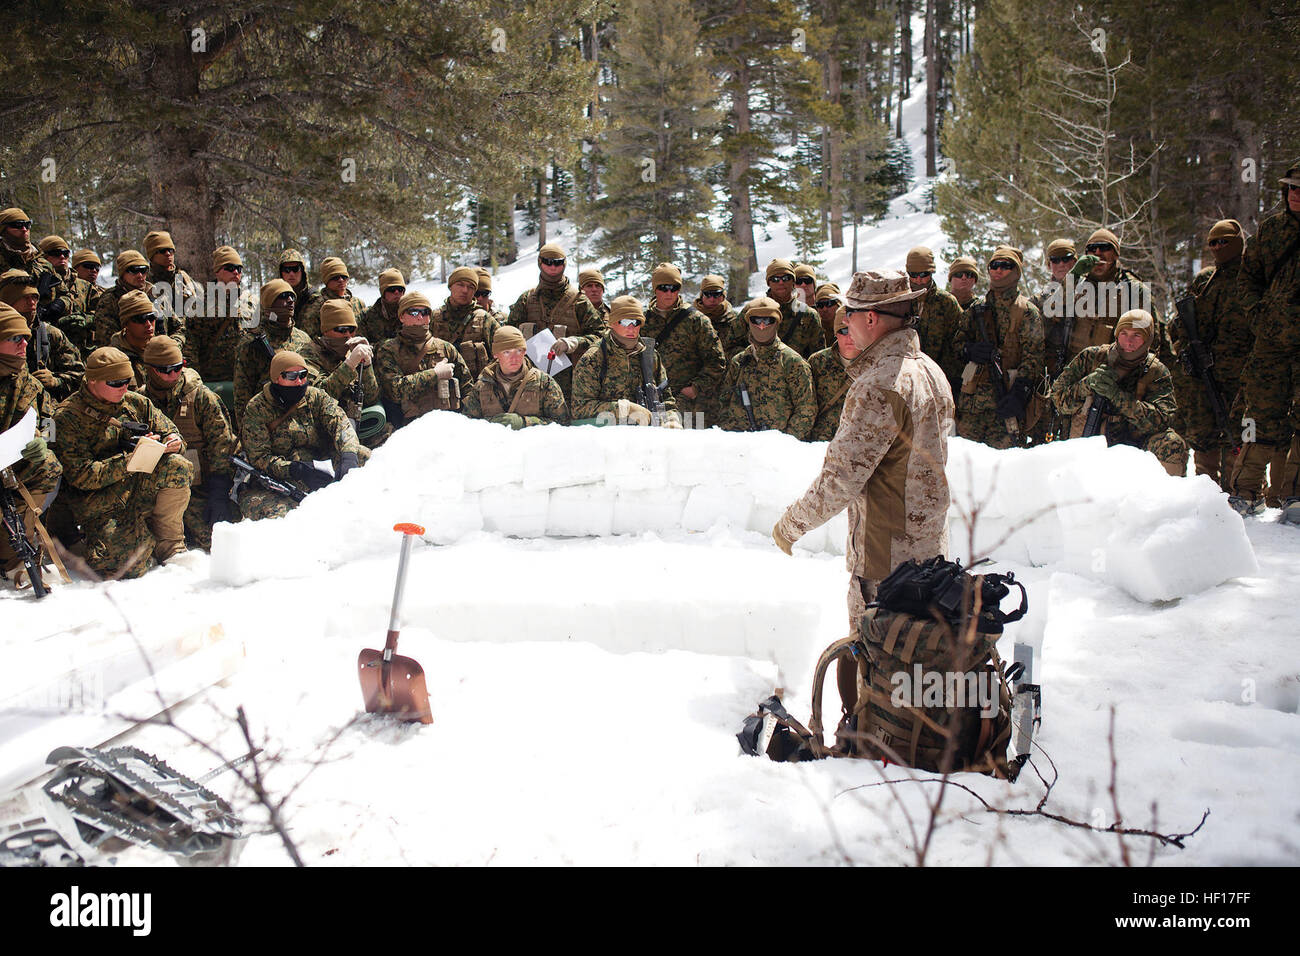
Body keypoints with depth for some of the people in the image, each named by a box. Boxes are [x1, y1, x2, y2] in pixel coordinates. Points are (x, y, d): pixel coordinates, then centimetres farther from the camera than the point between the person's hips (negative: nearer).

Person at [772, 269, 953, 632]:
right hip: (929, 545, 10)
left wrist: (790, 524, -9)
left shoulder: (878, 387, -22)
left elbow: (841, 479, -22)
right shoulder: (930, 371, 8)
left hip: (886, 557, -10)